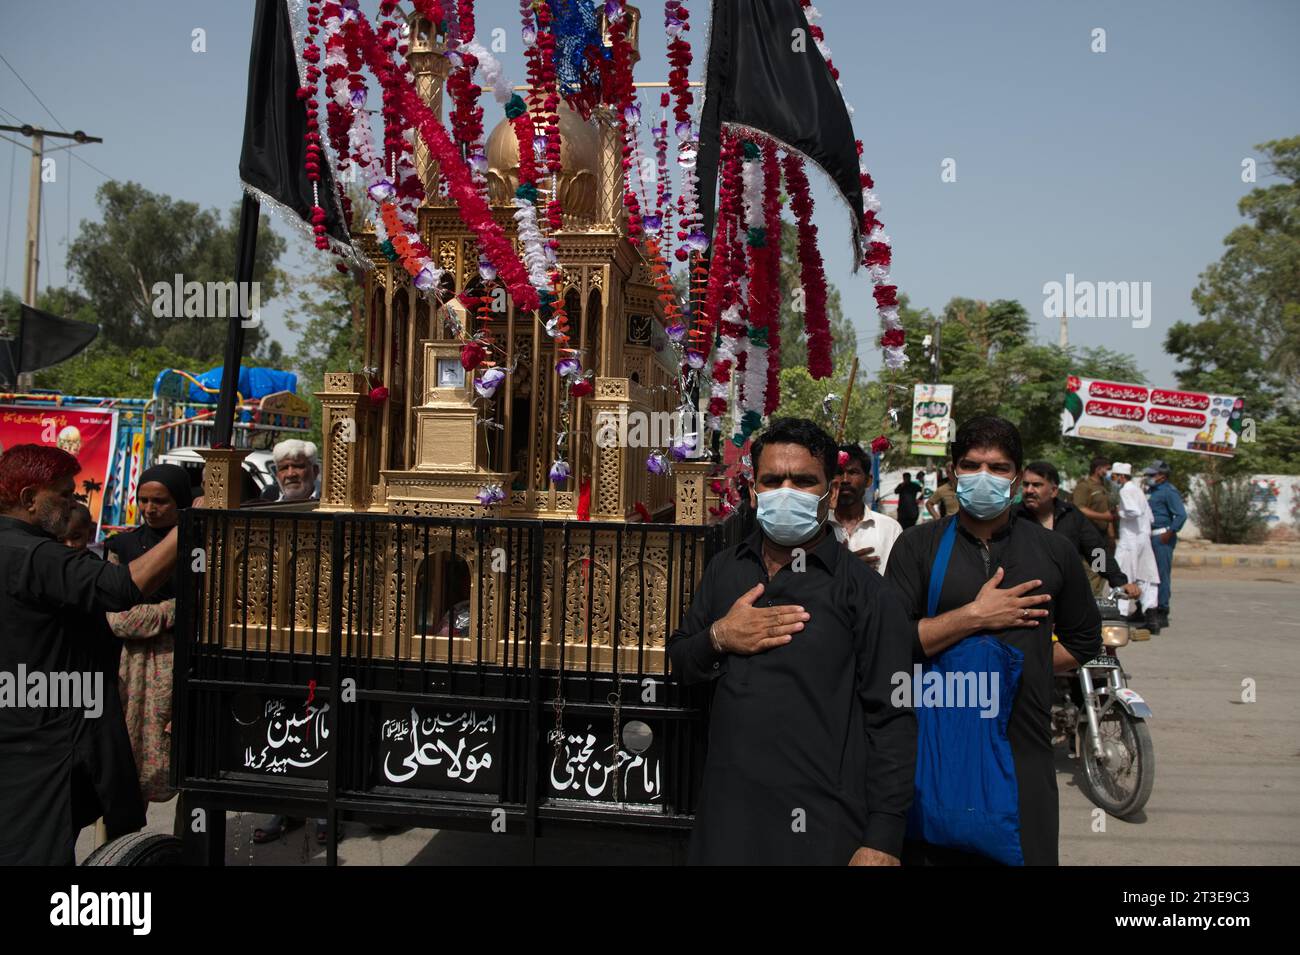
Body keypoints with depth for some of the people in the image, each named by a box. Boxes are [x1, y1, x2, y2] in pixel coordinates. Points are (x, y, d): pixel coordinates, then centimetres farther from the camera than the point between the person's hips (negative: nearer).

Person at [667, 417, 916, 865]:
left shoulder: (864, 591, -8)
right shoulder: (724, 569, 7)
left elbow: (892, 721, -9)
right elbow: (679, 661, 13)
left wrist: (882, 842, -13)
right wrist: (717, 639, -8)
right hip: (726, 812, 4)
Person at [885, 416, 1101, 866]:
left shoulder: (1054, 550, 8)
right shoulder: (917, 546, 0)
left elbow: (1084, 641, 18)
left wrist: (1020, 663, 5)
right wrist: (975, 616, -14)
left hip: (1024, 749, 2)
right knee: (931, 853, 11)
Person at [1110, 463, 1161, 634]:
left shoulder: (1126, 491, -10)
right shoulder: (1138, 490, 18)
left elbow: (1135, 511, -24)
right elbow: (1149, 516, 19)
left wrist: (1119, 513, -9)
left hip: (1130, 539, -9)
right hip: (1144, 537, 9)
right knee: (1144, 577, 9)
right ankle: (1150, 616, 7)